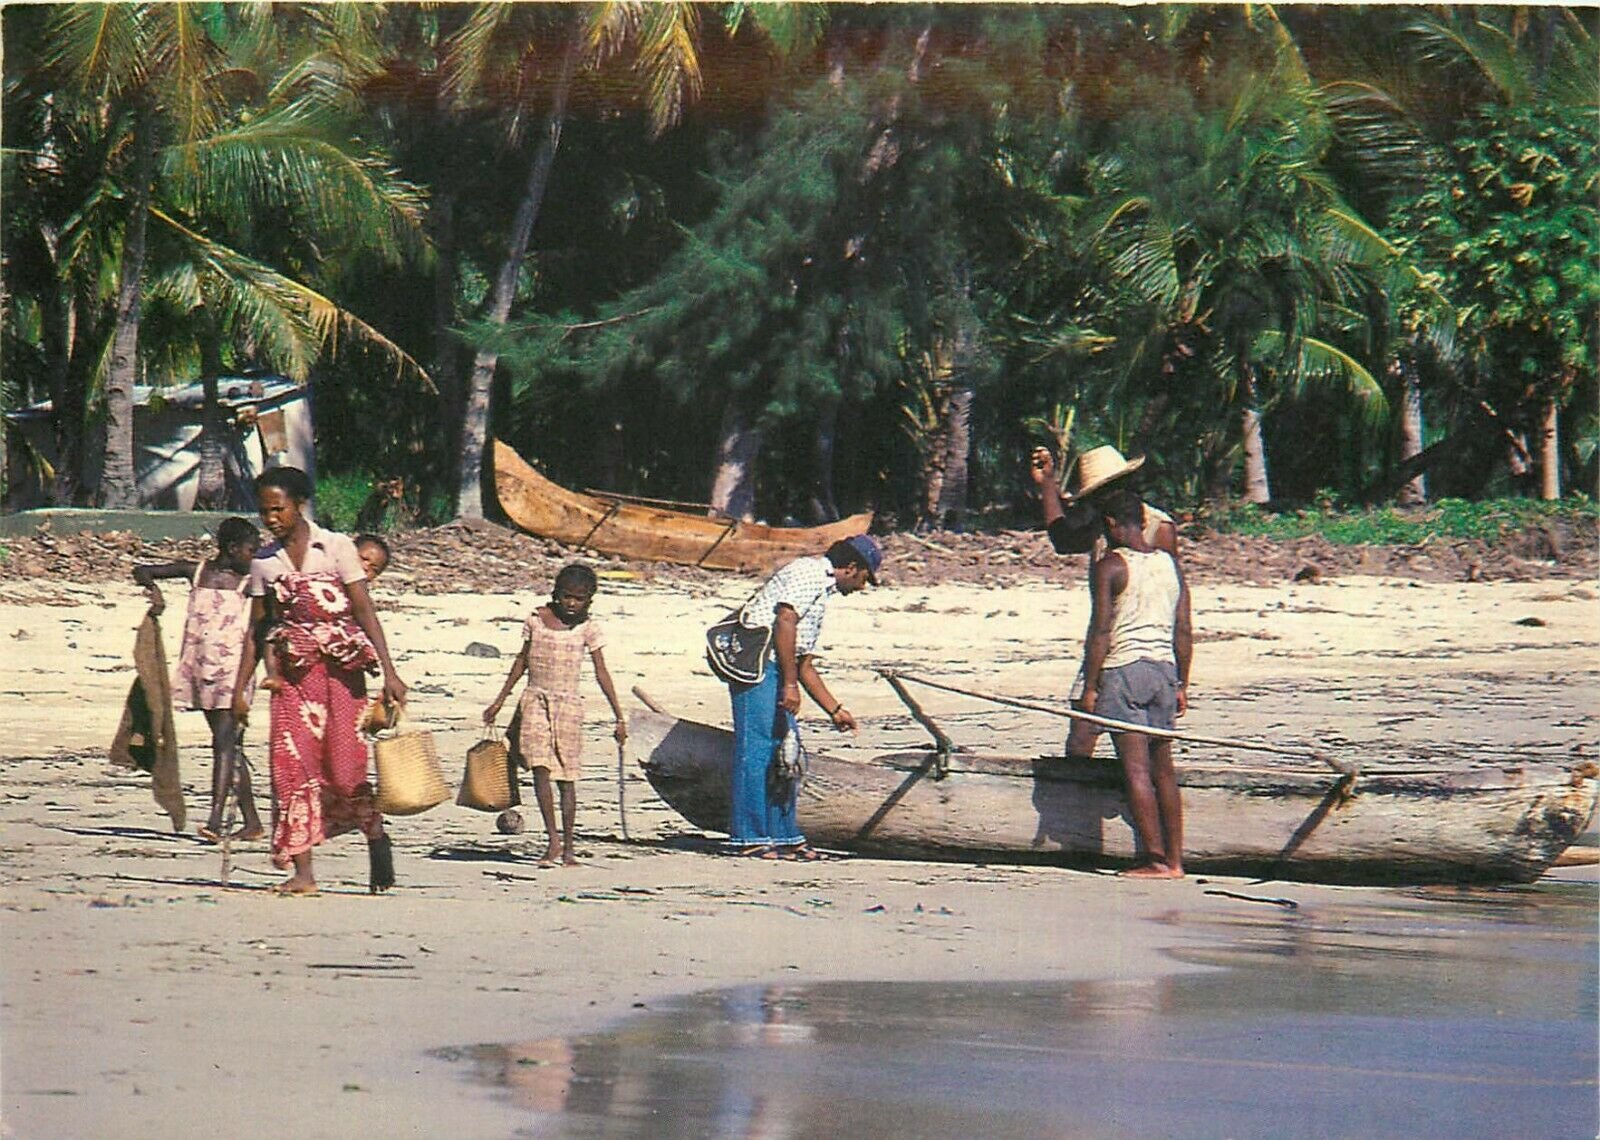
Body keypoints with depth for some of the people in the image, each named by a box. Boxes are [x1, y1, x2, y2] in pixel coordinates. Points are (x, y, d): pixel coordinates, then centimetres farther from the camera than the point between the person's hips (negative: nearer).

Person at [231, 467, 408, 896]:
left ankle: (375, 835, 20)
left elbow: (365, 611, -4)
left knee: (344, 765, -8)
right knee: (293, 764, -6)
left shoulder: (336, 547, -1)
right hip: (292, 674, 3)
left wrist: (389, 672, -10)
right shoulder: (265, 562, 10)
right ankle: (302, 873, -6)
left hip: (340, 668, -3)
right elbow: (256, 630, 15)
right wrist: (240, 688, 10)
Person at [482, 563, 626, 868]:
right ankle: (553, 839, -15)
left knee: (566, 776, 1)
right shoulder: (537, 620, 5)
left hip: (568, 704, -1)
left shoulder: (587, 629, 1)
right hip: (535, 700, 1)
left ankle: (567, 847, 8)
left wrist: (618, 717, -3)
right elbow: (521, 662, 14)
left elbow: (601, 673, 1)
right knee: (540, 768, -14)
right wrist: (499, 702, 16)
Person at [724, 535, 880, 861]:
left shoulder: (821, 592, 26)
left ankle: (784, 837, 16)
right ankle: (748, 838, -9)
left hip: (776, 669, 10)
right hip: (756, 664, -10)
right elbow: (784, 621, -19)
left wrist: (835, 710, 32)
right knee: (757, 748, -10)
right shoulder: (810, 572, -4)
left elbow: (805, 666, 31)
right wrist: (789, 684, -20)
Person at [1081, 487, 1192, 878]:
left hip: (1123, 670, -6)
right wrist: (1181, 684, 17)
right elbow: (1183, 632, 11)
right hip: (1164, 670, 6)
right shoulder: (1170, 564, 10)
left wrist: (1090, 686, -7)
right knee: (1163, 769, 11)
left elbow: (1101, 631, -11)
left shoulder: (1109, 567, -7)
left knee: (1136, 769, -6)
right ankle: (1175, 860, 10)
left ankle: (1155, 859, -9)